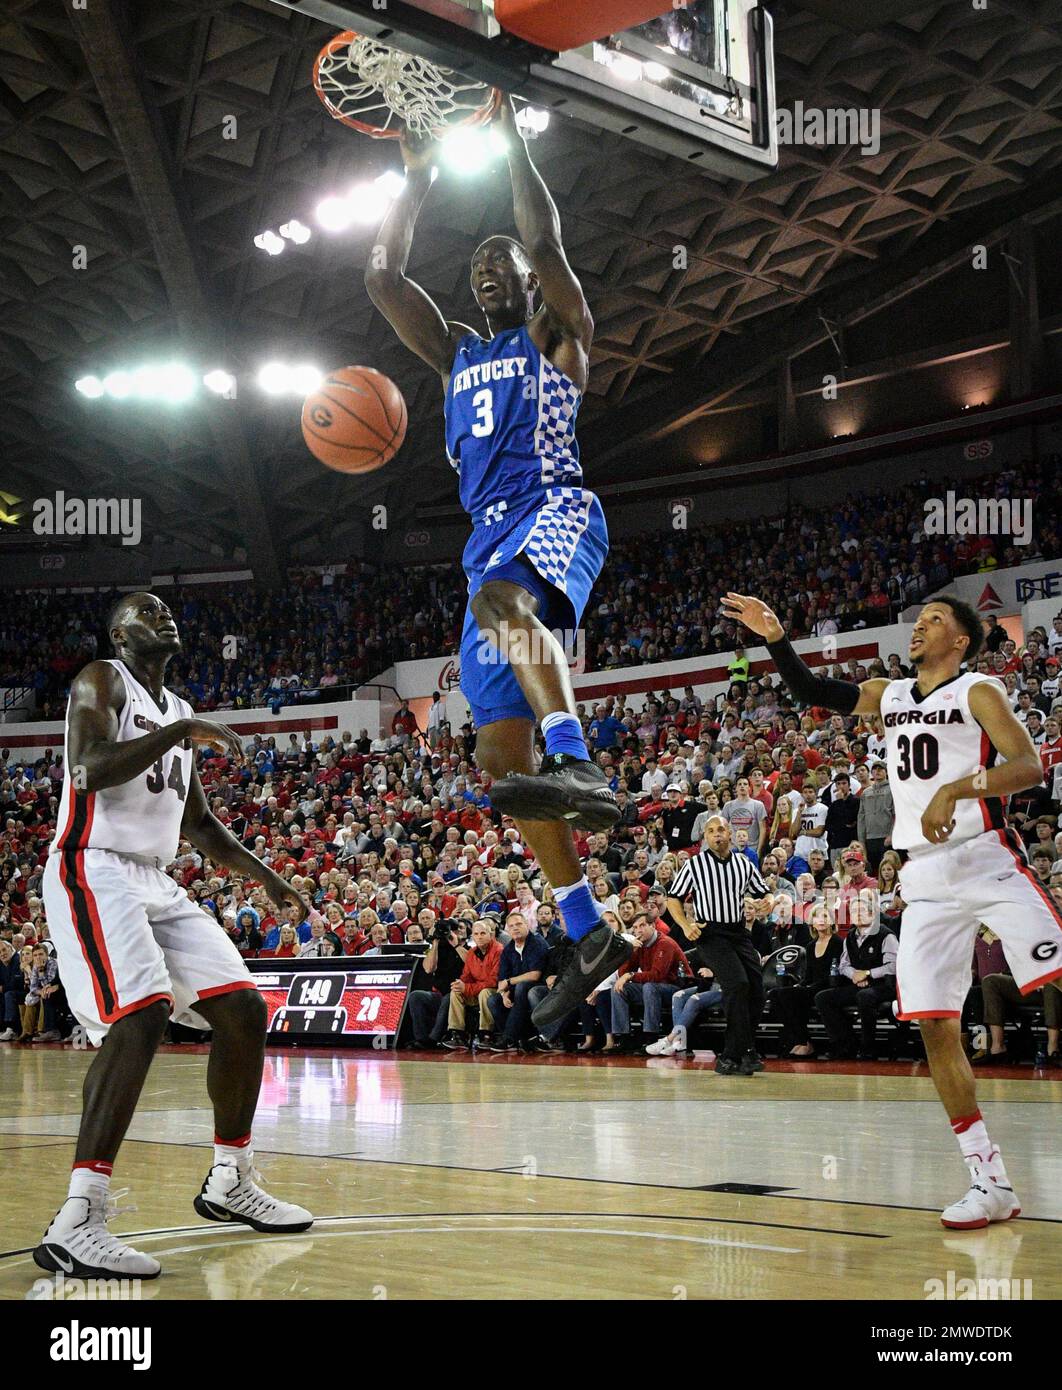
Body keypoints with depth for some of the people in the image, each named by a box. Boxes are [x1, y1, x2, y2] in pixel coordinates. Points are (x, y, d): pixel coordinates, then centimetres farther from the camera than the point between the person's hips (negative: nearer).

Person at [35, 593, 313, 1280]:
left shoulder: (178, 712, 21)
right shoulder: (103, 681, -4)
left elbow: (199, 822, 27)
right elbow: (93, 770, -23)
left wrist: (265, 875, 19)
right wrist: (183, 732, -20)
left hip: (156, 882, 9)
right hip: (95, 872, -9)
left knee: (245, 1010, 5)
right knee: (142, 1016, -28)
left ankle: (230, 1183, 21)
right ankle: (76, 1226, -32)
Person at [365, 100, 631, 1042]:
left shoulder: (557, 337, 12)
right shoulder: (457, 356, 28)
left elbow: (545, 243, -4)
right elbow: (384, 280, 20)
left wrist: (511, 143, 3)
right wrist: (418, 179, 19)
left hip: (555, 512, -6)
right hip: (491, 538, 6)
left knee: (502, 598, -43)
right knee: (500, 752, -2)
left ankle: (581, 766, -61)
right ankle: (590, 935, 3)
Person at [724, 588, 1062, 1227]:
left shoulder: (979, 691, -1)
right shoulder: (889, 695, 17)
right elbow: (811, 689, 22)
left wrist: (957, 788, -28)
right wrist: (775, 637, 6)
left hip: (988, 859, -5)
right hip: (927, 877, 6)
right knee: (936, 1026, -2)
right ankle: (991, 1182, 3)